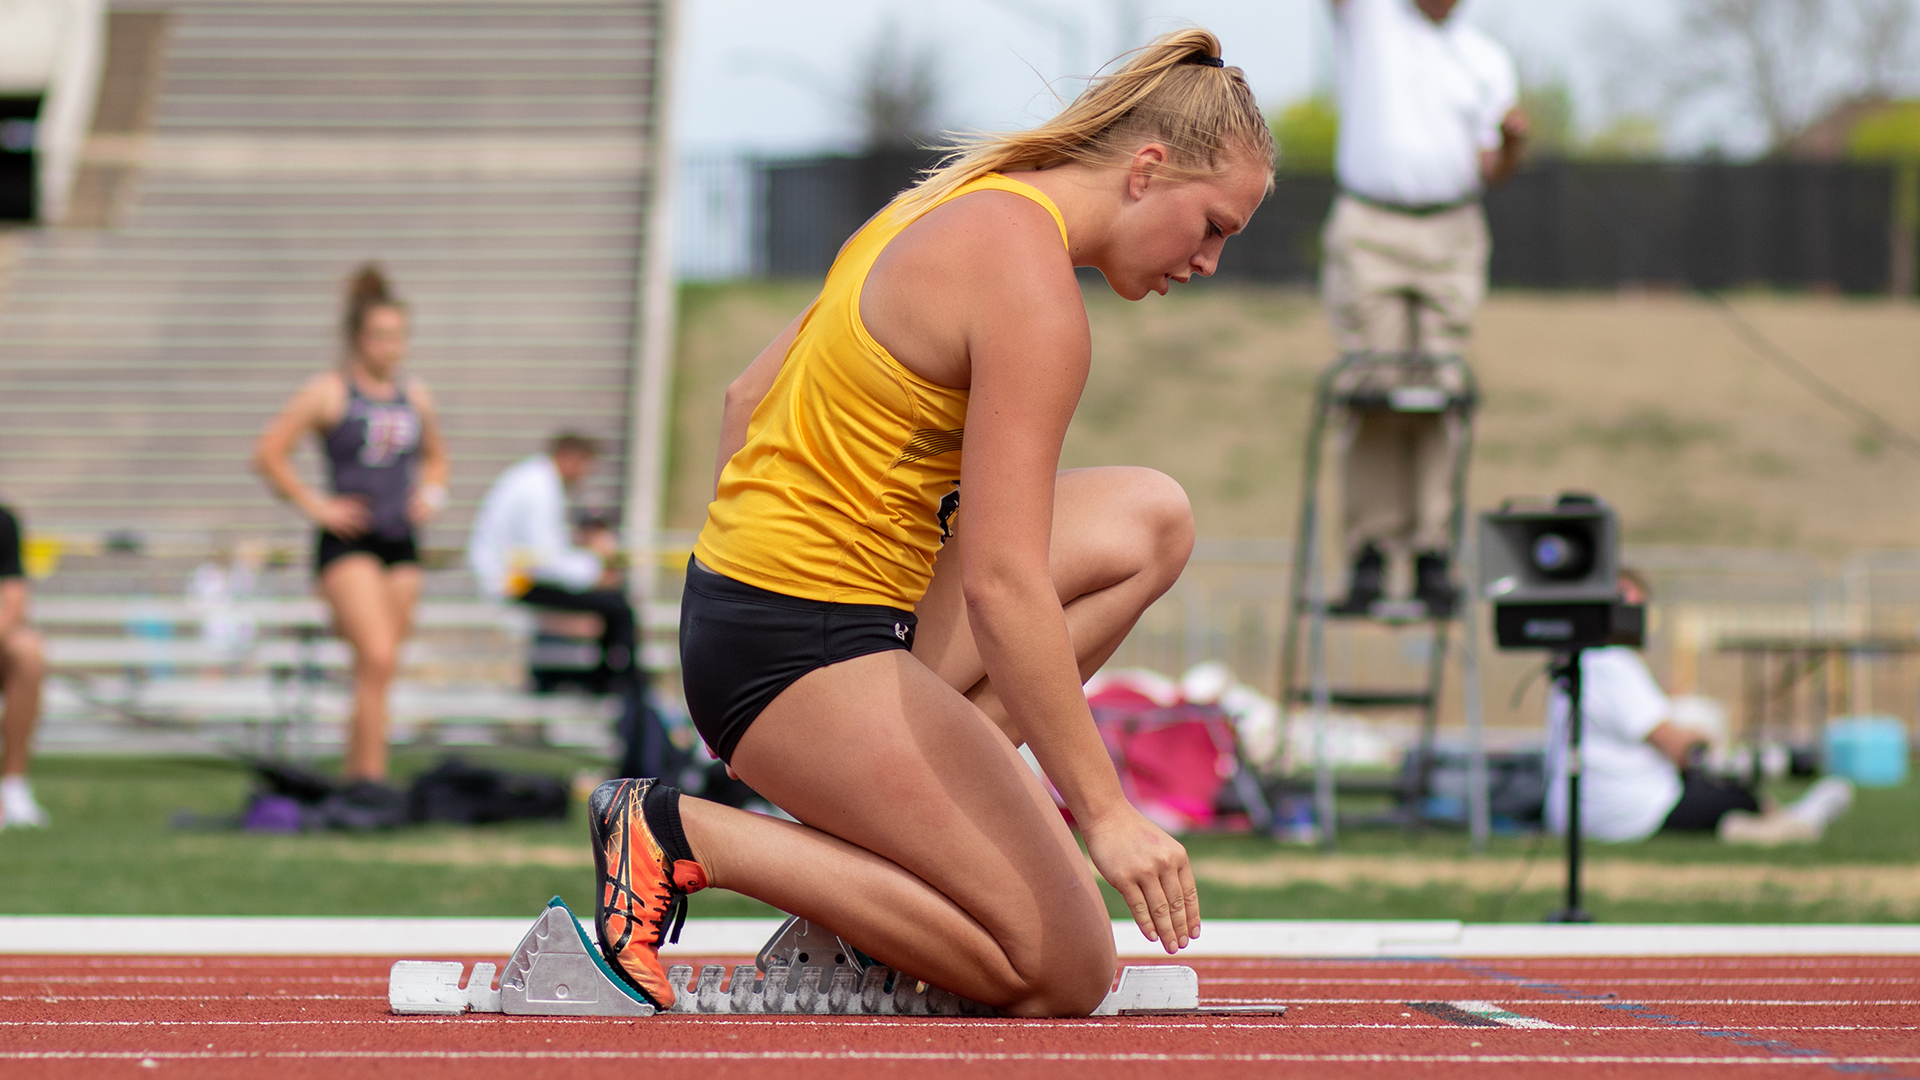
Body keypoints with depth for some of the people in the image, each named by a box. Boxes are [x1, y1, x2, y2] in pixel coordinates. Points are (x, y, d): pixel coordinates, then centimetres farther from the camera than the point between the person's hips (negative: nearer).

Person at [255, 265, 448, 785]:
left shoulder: (415, 396, 13)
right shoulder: (328, 392, -4)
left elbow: (435, 455, 31)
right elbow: (269, 453, -5)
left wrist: (430, 493, 11)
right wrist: (314, 505, -8)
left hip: (401, 543, 6)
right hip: (348, 544, -6)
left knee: (375, 671, 6)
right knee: (378, 658, -19)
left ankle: (352, 774, 14)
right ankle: (372, 776, -19)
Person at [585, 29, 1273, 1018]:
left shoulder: (960, 209, 13)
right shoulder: (1033, 294, -17)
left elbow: (746, 399, 21)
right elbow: (1002, 584, -23)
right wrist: (1102, 810, -21)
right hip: (811, 656, -10)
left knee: (1150, 520, 15)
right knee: (1065, 975, -10)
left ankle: (928, 785, 6)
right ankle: (687, 836, -10)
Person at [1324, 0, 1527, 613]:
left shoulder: (1486, 61, 13)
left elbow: (1491, 170, 10)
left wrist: (1513, 141, -10)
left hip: (1452, 239, 2)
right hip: (1368, 233, -2)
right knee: (1372, 396, -7)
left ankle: (1432, 556, -6)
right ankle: (1370, 555, -6)